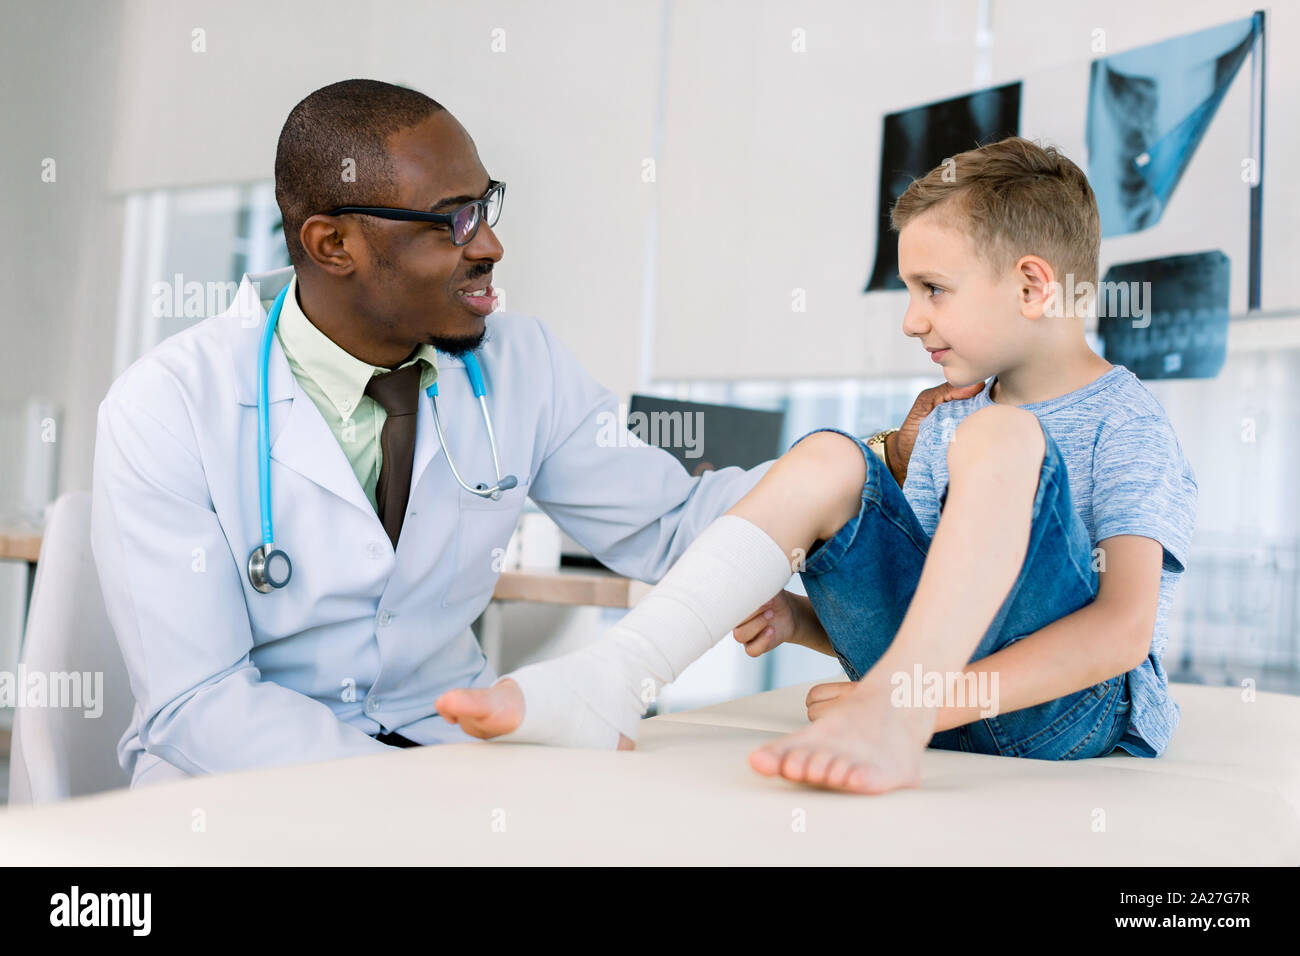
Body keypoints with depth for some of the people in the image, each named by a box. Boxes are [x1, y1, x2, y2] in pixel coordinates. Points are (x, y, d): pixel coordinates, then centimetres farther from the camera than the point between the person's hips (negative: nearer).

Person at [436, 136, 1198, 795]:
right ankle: (608, 683, -22)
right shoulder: (943, 429, 18)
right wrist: (804, 620, -1)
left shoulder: (1128, 424, -5)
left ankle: (885, 718, -42)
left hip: (1073, 708, -6)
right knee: (828, 460, -9)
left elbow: (1125, 627, -19)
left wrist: (934, 703, -28)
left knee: (999, 436, -26)